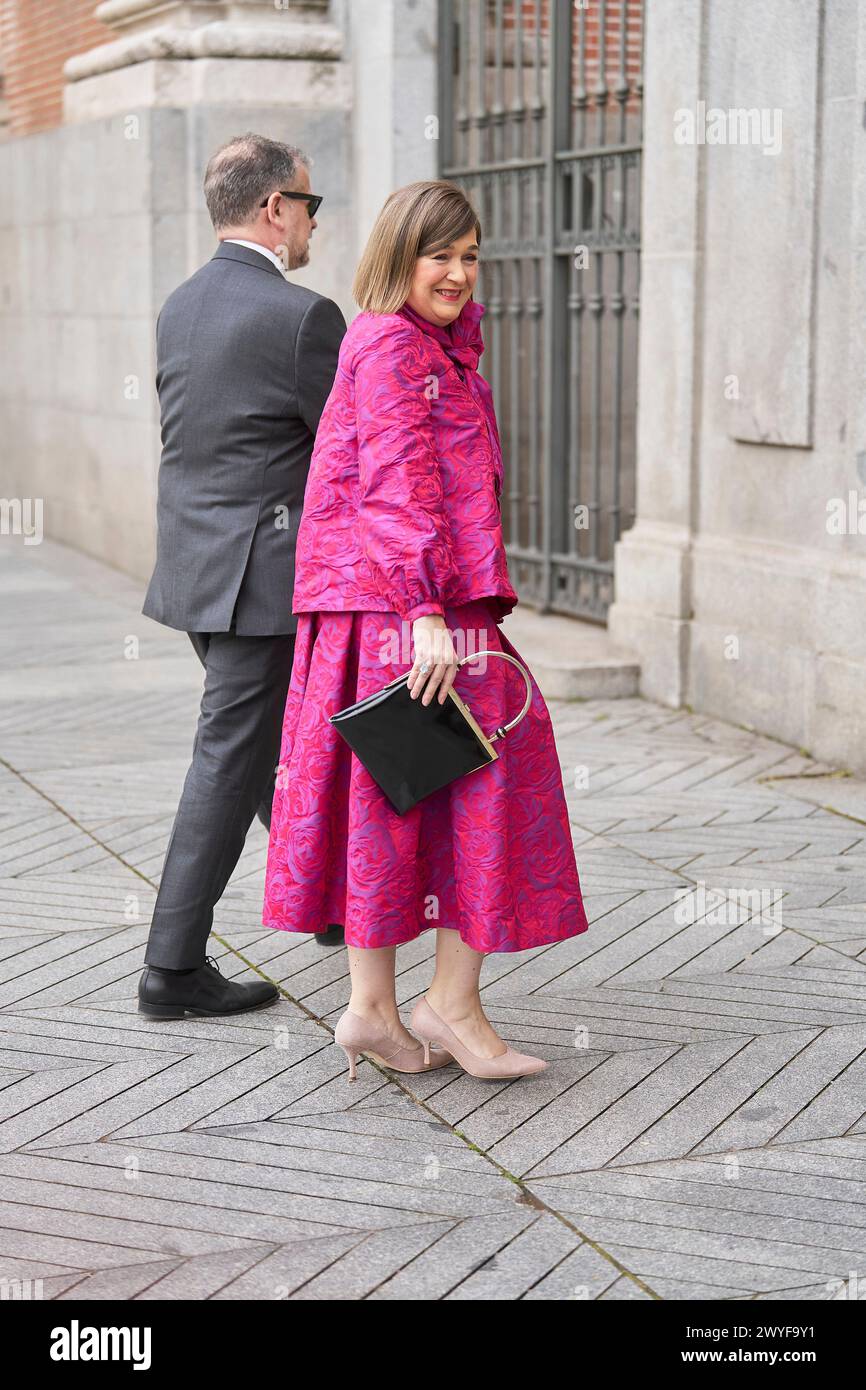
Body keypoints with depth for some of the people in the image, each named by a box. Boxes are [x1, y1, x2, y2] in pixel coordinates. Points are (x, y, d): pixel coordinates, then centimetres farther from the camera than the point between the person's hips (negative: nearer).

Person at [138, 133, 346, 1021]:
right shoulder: (302, 316, -17)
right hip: (262, 578, -9)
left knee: (277, 739, 22)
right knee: (229, 763, -2)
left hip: (195, 572, 9)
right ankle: (173, 966, 3)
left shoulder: (178, 308, 8)